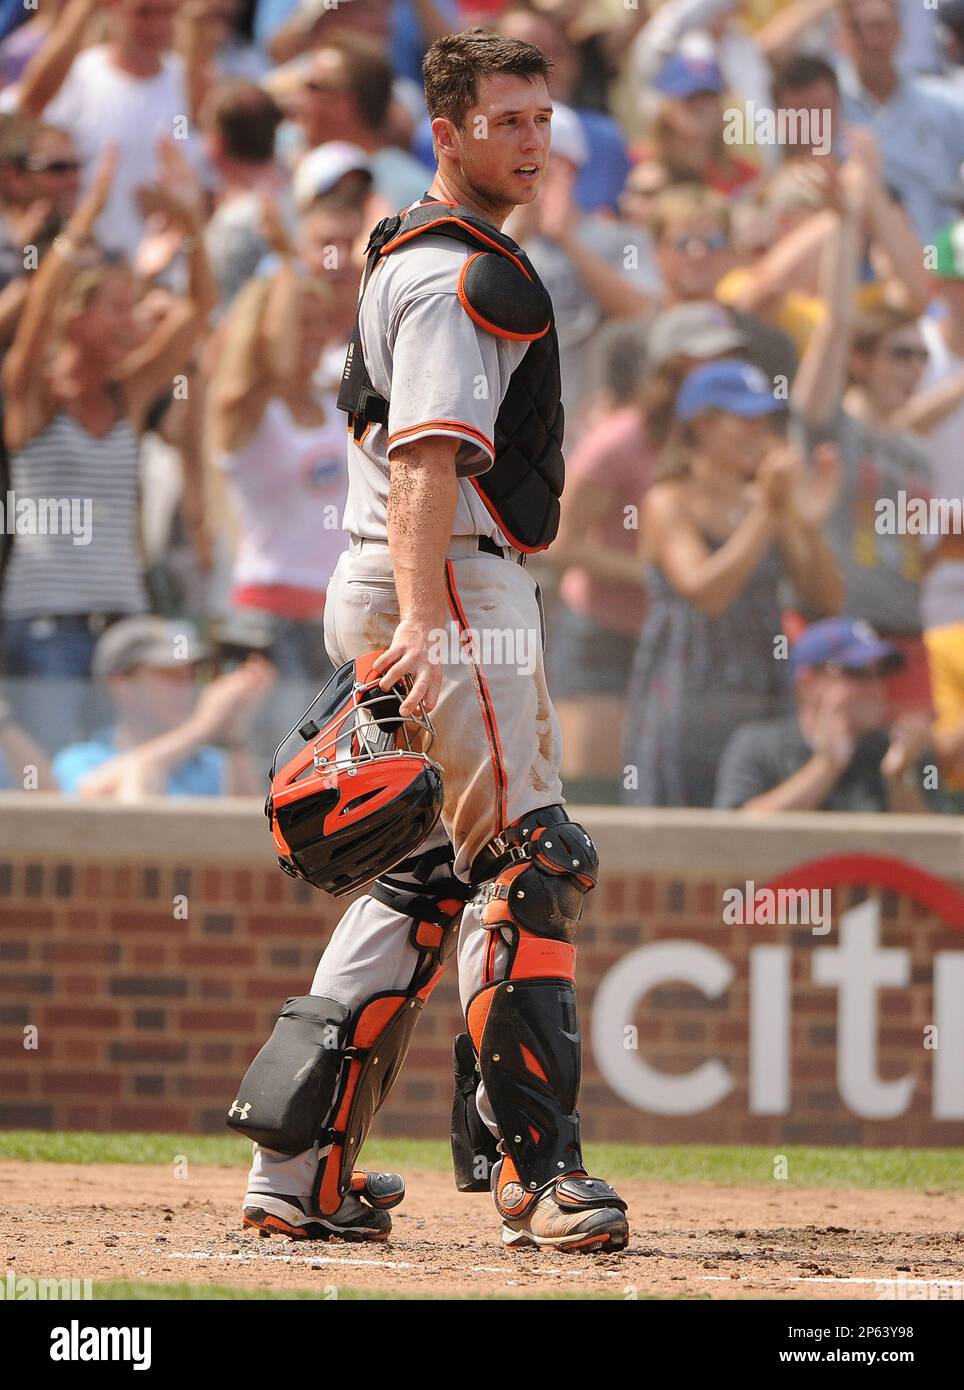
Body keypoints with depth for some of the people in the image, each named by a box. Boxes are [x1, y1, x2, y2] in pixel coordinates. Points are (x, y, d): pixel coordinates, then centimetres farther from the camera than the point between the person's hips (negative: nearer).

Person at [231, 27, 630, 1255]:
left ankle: (296, 1176, 9)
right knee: (525, 861, -12)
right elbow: (427, 460, -25)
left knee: (424, 874, 11)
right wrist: (424, 623, -36)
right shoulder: (456, 273, -12)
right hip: (451, 586, -11)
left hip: (411, 594, 11)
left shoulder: (414, 256, 21)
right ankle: (534, 1172, -14)